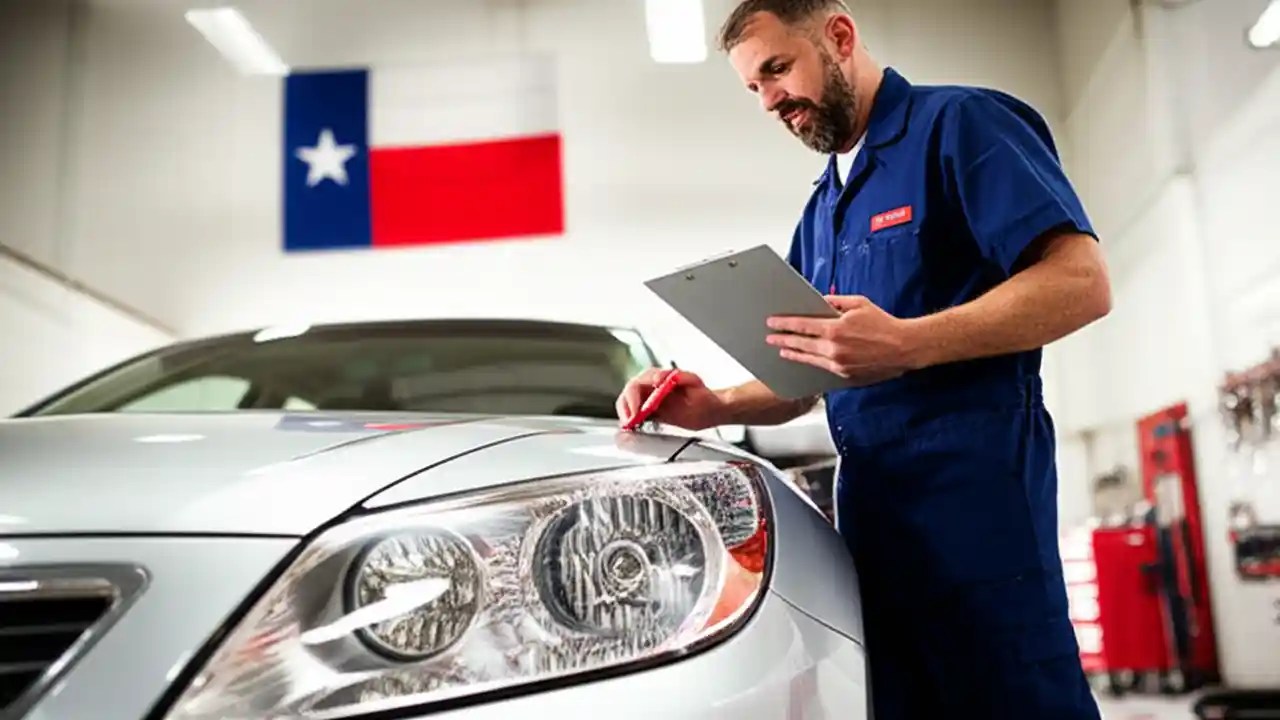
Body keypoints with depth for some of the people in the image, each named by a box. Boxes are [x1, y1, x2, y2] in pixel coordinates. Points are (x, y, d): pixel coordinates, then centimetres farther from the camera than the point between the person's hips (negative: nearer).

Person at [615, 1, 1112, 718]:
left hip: (972, 480, -8)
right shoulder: (823, 209, 23)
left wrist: (906, 345, -25)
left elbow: (1082, 282, -14)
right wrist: (715, 408, 5)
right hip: (870, 500, 8)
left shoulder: (959, 123, -2)